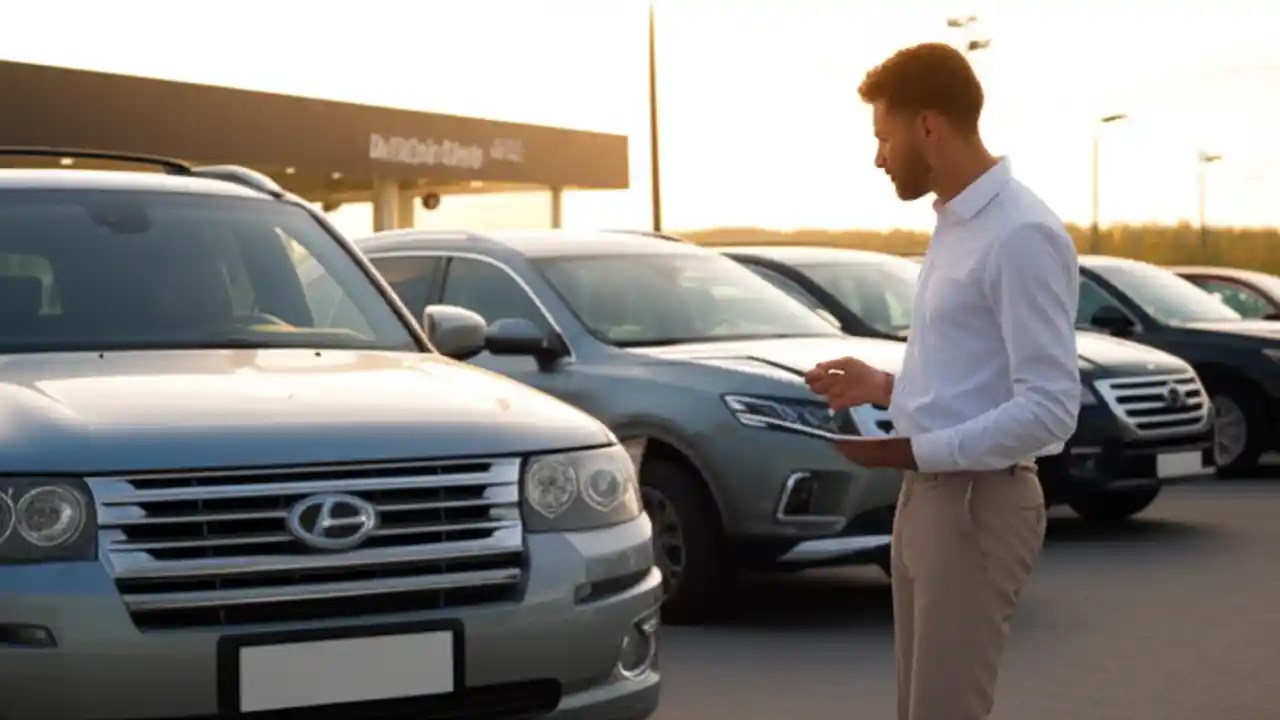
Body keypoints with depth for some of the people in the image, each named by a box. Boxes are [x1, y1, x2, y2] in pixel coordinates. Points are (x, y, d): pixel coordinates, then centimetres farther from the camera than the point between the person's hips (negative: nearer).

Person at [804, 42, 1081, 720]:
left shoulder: (1021, 235, -19)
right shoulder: (953, 224, 12)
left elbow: (1048, 408, -23)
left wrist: (913, 451, -23)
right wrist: (884, 386, 8)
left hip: (977, 506, -10)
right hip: (927, 498, 10)